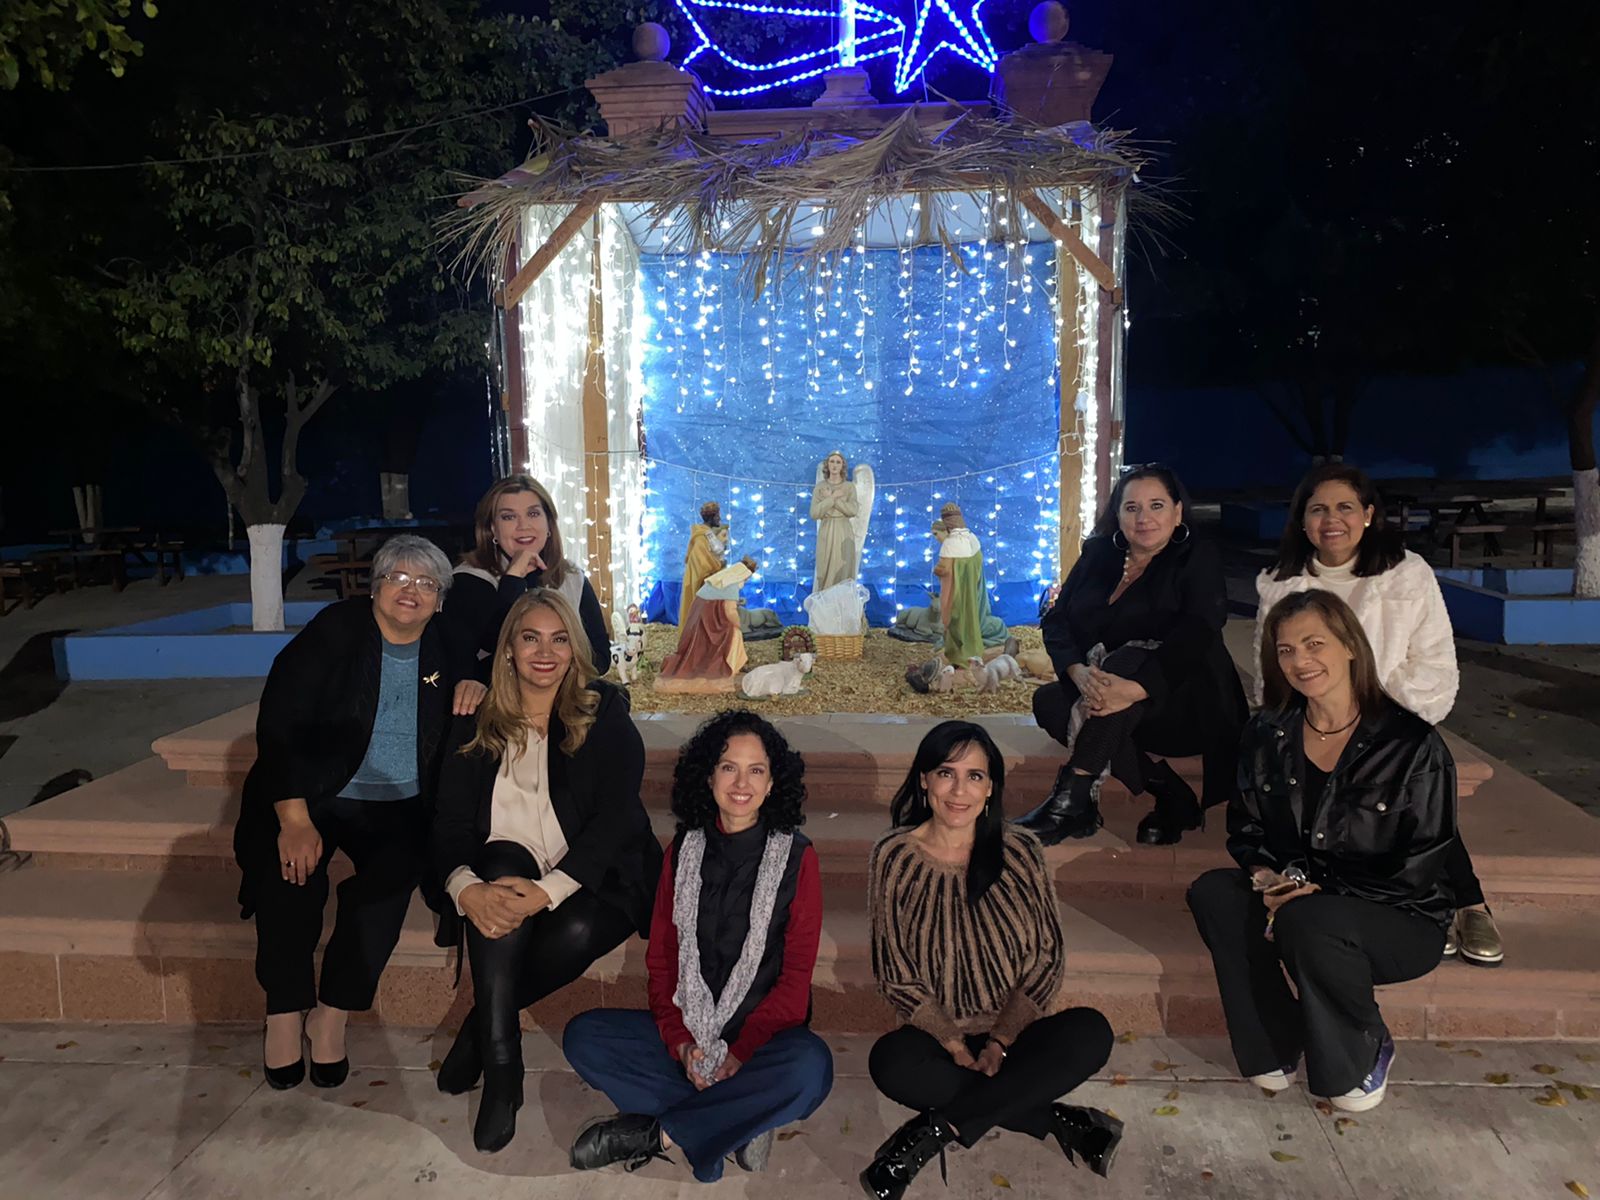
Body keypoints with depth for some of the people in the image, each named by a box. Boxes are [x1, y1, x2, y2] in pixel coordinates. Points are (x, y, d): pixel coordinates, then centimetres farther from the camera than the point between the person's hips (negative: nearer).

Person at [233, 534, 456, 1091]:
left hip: (398, 808, 2)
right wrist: (294, 818, -23)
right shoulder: (333, 632, -6)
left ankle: (332, 1013, -15)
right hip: (312, 795, -1)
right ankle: (285, 1012, -12)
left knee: (392, 877, -29)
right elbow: (278, 724, -12)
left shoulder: (445, 649, 4)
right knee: (290, 869, -31)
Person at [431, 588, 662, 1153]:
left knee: (576, 933, -33)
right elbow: (450, 820, -1)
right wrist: (466, 888, -25)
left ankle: (483, 1025, -6)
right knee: (503, 863, -32)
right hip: (506, 871, 2)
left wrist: (548, 890, -27)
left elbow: (614, 819, -10)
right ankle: (501, 1065, -28)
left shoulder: (605, 715, 0)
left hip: (590, 879, -1)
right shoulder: (479, 720, 7)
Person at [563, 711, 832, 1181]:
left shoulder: (795, 856, -4)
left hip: (763, 1035, -3)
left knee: (810, 1065, -35)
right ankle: (738, 1123, -18)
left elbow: (796, 974, -7)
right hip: (687, 1032, 3)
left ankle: (655, 1133, -20)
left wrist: (741, 1051, -18)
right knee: (583, 1035, -18)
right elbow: (661, 957, 6)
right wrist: (680, 1040, -10)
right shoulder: (684, 851, 6)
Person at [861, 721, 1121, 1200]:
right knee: (891, 1060, -33)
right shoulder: (894, 857, -5)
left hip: (1016, 1034, 1)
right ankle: (1059, 1122, -19)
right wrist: (953, 1043, -15)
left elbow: (1047, 958, -2)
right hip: (938, 1037, -1)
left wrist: (1001, 1040, -14)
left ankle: (934, 1131, -22)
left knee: (1090, 1032, -28)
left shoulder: (1019, 851, -2)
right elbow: (895, 974, -4)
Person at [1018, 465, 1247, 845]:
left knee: (1127, 660, -33)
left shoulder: (1198, 559, -6)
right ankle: (1167, 792, -16)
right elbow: (1056, 620, -3)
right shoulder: (1098, 553, 7)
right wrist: (1079, 671, -25)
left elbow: (1193, 641, -22)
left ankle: (1071, 800, -36)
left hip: (1188, 705, -5)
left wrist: (1135, 688, -40)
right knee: (1047, 701, -21)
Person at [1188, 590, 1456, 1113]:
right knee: (1212, 892, -22)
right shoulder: (1266, 736, 1)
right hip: (1295, 899, 5)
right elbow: (1245, 829, 8)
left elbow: (1420, 868, -13)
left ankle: (1367, 1054, -6)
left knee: (1308, 919, -35)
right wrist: (1267, 878, -15)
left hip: (1402, 920, -4)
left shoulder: (1412, 743, -13)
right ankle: (1274, 1049, -10)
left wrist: (1322, 890, -21)